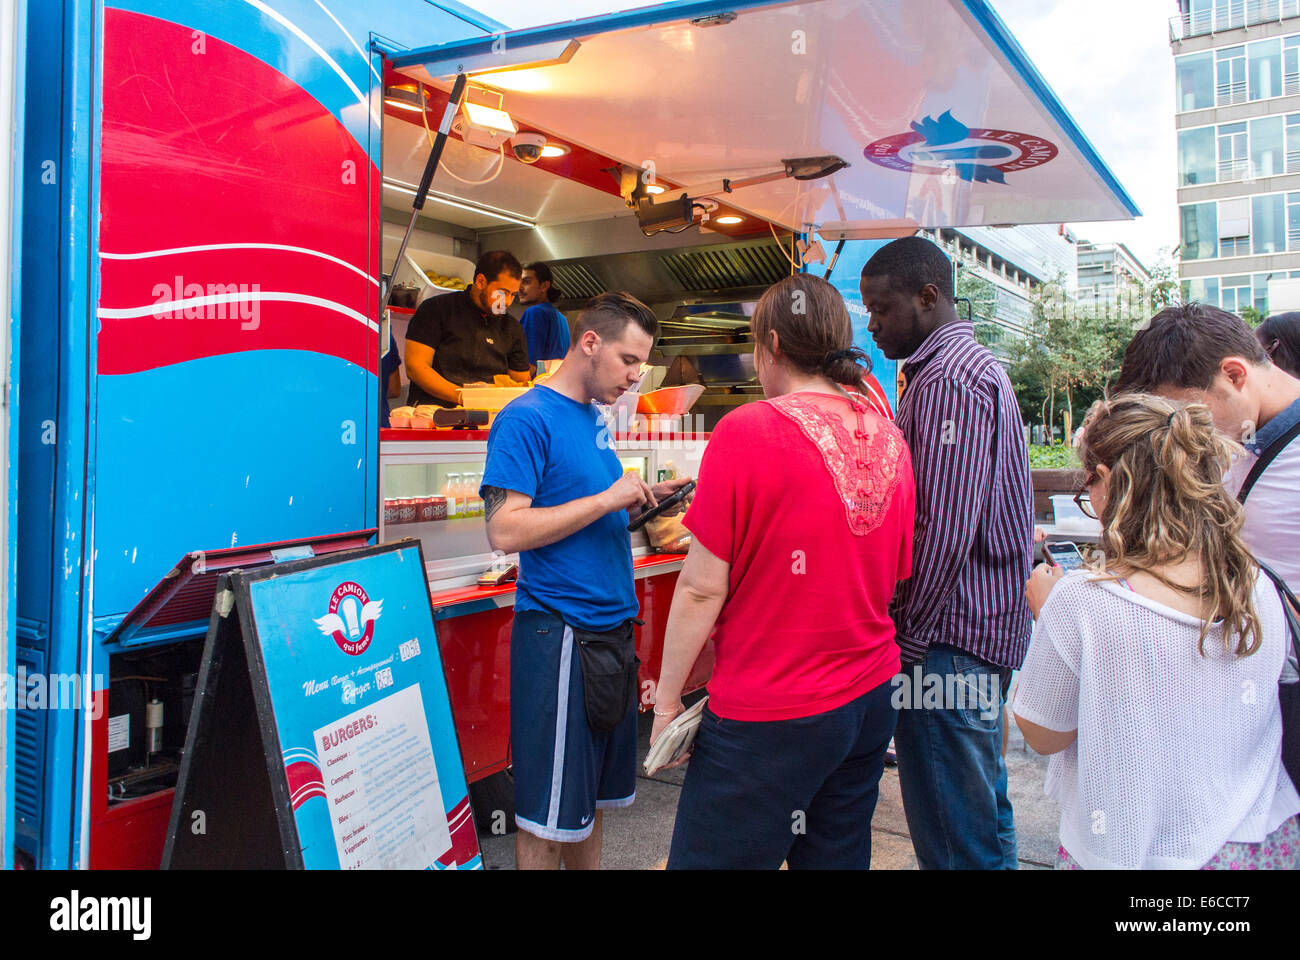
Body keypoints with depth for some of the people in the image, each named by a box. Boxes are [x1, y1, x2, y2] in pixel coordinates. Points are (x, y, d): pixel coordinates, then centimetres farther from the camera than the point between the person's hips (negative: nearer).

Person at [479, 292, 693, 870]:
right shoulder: (527, 419, -12)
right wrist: (607, 499, -19)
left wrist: (642, 499, 5)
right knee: (548, 813, 3)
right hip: (560, 632, -9)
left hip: (612, 626, 9)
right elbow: (505, 530, -20)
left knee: (595, 795, 19)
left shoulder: (594, 419, 14)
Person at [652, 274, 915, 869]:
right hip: (871, 701, 7)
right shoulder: (888, 439, 4)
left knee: (709, 858, 8)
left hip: (770, 717, -7)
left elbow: (702, 589, -14)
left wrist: (667, 699, -3)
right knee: (839, 858, 20)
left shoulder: (747, 431, -16)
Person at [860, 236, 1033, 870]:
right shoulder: (974, 367, 18)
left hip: (948, 637, -11)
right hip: (986, 627, 11)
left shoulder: (949, 380, -16)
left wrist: (905, 639, -14)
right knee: (985, 807, 21)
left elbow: (944, 531, -22)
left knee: (953, 840, -1)